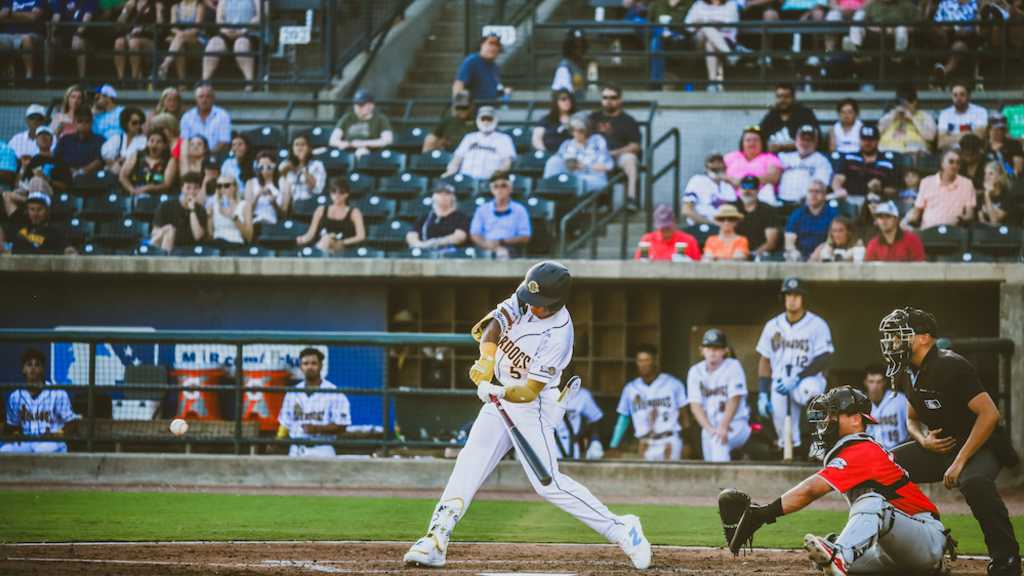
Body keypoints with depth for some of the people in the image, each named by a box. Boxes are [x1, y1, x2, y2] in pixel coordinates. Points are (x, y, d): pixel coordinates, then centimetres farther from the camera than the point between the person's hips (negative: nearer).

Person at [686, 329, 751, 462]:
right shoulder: (696, 371, 4)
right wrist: (709, 428, -21)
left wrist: (723, 427, -27)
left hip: (735, 423, -4)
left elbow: (734, 400, -13)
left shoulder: (733, 366, -4)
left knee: (718, 440, -32)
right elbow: (695, 405, -5)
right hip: (709, 425, 4)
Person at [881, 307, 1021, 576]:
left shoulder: (950, 366, -21)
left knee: (974, 481, -40)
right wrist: (923, 440, -2)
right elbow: (913, 418, 23)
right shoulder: (908, 374, 6)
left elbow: (989, 414, -26)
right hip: (940, 446, 9)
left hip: (980, 446, -9)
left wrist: (960, 461, -25)